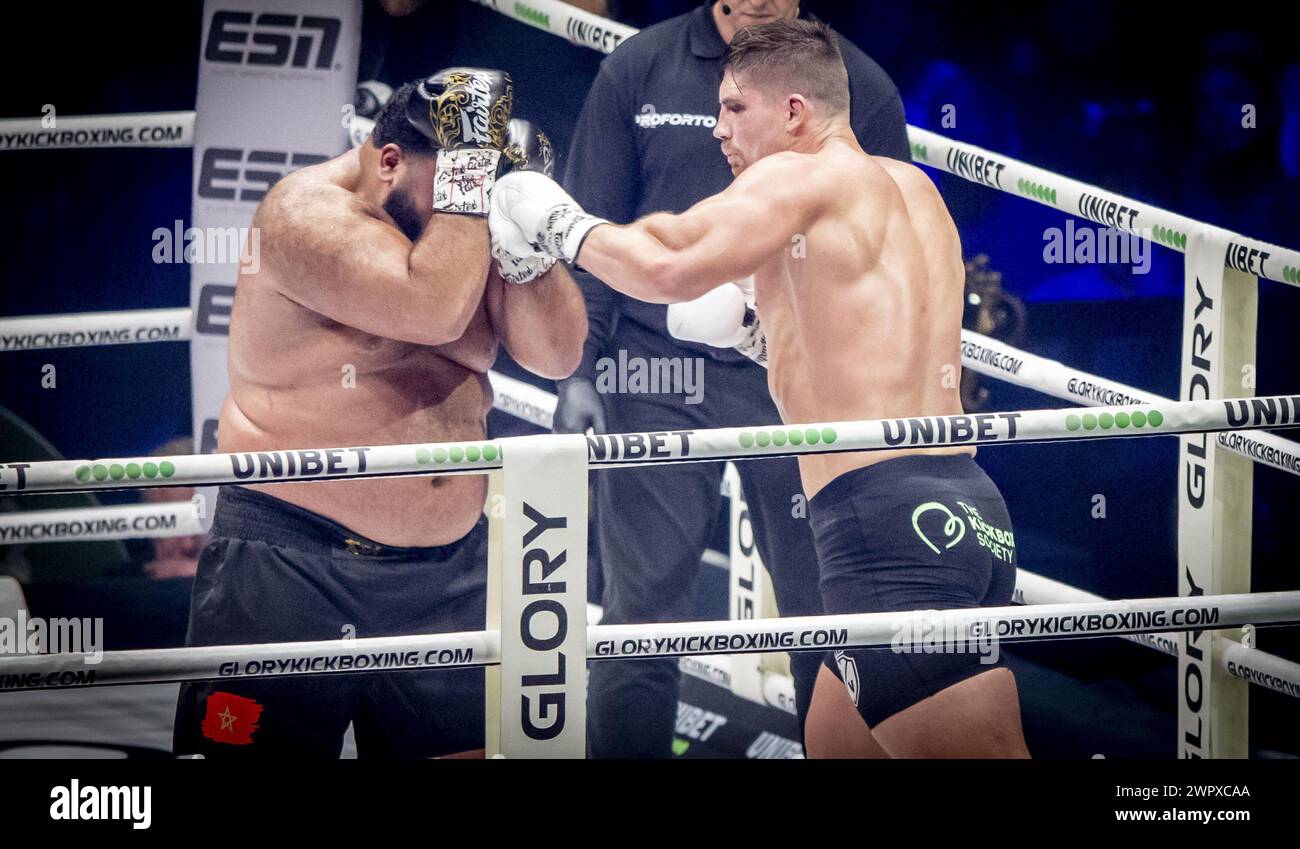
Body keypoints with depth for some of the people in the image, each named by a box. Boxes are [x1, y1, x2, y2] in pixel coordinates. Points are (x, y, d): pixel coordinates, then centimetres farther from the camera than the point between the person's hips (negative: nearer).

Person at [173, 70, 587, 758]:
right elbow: (432, 308, -26)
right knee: (264, 750, -3)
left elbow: (556, 353, 1)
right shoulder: (307, 212, -12)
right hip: (291, 564, -6)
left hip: (448, 566, 6)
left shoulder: (471, 232, 9)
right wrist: (470, 164, -20)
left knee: (461, 748, 6)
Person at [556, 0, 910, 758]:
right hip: (659, 380, 0)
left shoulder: (860, 89, 3)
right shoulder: (637, 72, 3)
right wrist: (579, 369, -1)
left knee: (828, 605, 5)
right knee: (644, 608, 2)